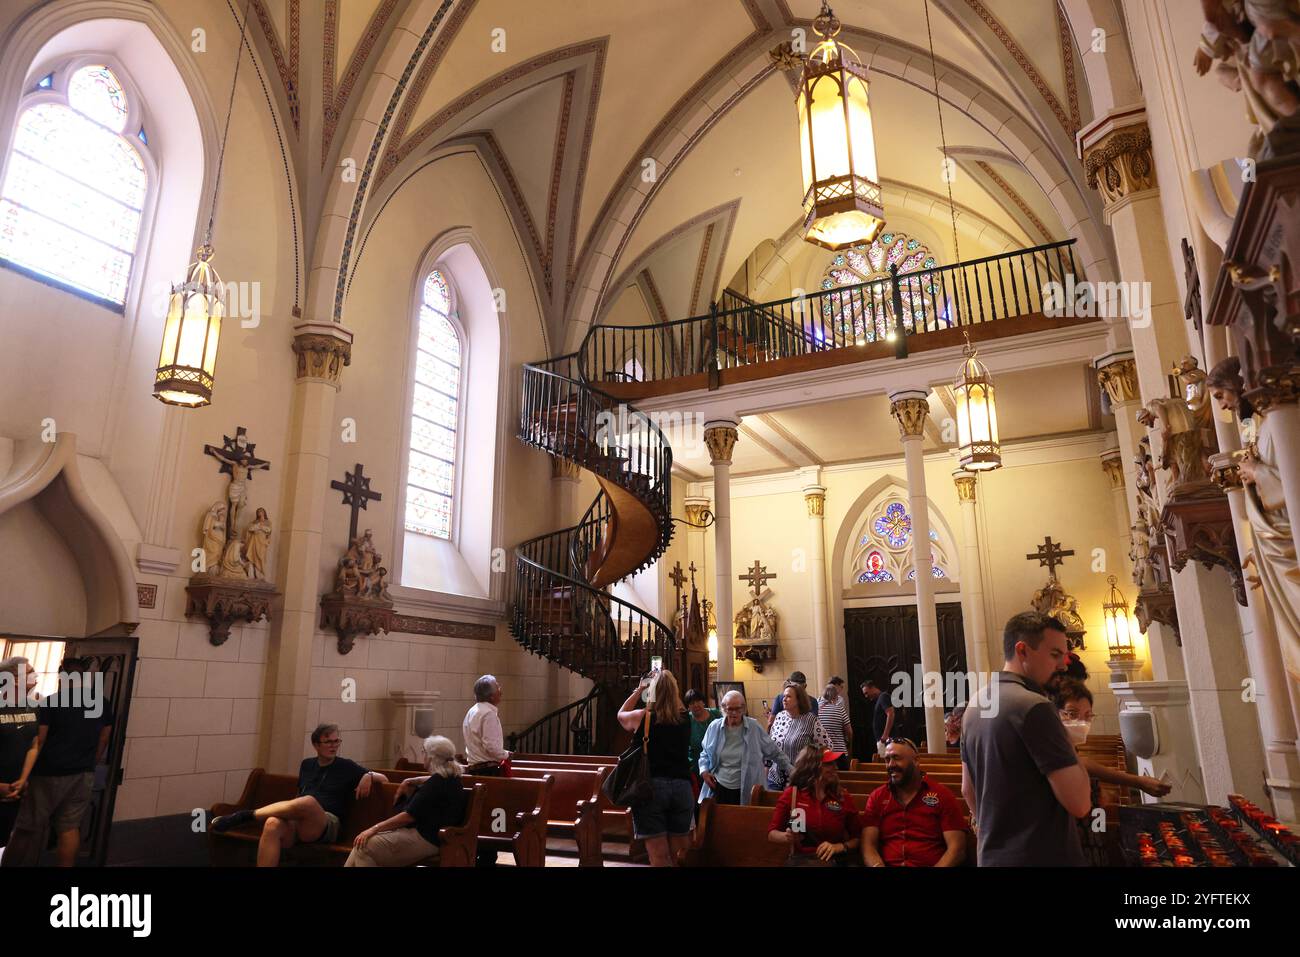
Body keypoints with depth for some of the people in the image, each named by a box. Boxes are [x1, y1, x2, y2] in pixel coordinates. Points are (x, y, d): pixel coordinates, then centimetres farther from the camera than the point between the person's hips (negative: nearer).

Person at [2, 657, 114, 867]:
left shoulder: (52, 702, -7)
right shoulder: (103, 704, 5)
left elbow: (38, 742, -11)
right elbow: (103, 742, 10)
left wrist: (24, 777, -12)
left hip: (49, 775, -3)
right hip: (83, 776, 3)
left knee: (28, 828, 6)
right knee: (69, 827, 8)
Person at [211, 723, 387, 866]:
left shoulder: (346, 767, 10)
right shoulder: (307, 764, 21)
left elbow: (383, 779, 10)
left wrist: (369, 776, -9)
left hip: (326, 826, -3)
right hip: (295, 822, 3)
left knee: (308, 802, -37)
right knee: (272, 824, -33)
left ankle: (244, 816, -22)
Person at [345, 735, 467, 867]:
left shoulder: (436, 784, -20)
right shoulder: (450, 777, 9)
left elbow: (409, 815, -22)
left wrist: (374, 828, -18)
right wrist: (410, 781, 25)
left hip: (426, 839, -11)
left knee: (365, 846, -14)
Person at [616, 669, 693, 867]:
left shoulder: (643, 717, -5)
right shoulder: (685, 718, 2)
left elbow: (621, 715, 18)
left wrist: (639, 689, 19)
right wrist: (667, 682, 23)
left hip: (652, 786, -3)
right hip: (682, 786, 3)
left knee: (659, 858, 1)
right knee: (679, 857, 12)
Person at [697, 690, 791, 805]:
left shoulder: (754, 727, -3)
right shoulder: (714, 727, 2)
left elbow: (774, 752, 6)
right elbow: (705, 754, 15)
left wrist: (791, 769, 6)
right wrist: (704, 771, 0)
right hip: (718, 789, 2)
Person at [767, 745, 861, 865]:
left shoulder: (844, 797, 7)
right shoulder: (791, 794, 3)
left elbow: (858, 837, 13)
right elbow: (772, 833, 8)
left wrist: (839, 847, -6)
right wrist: (787, 837, -15)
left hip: (835, 859, 2)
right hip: (802, 858, -2)